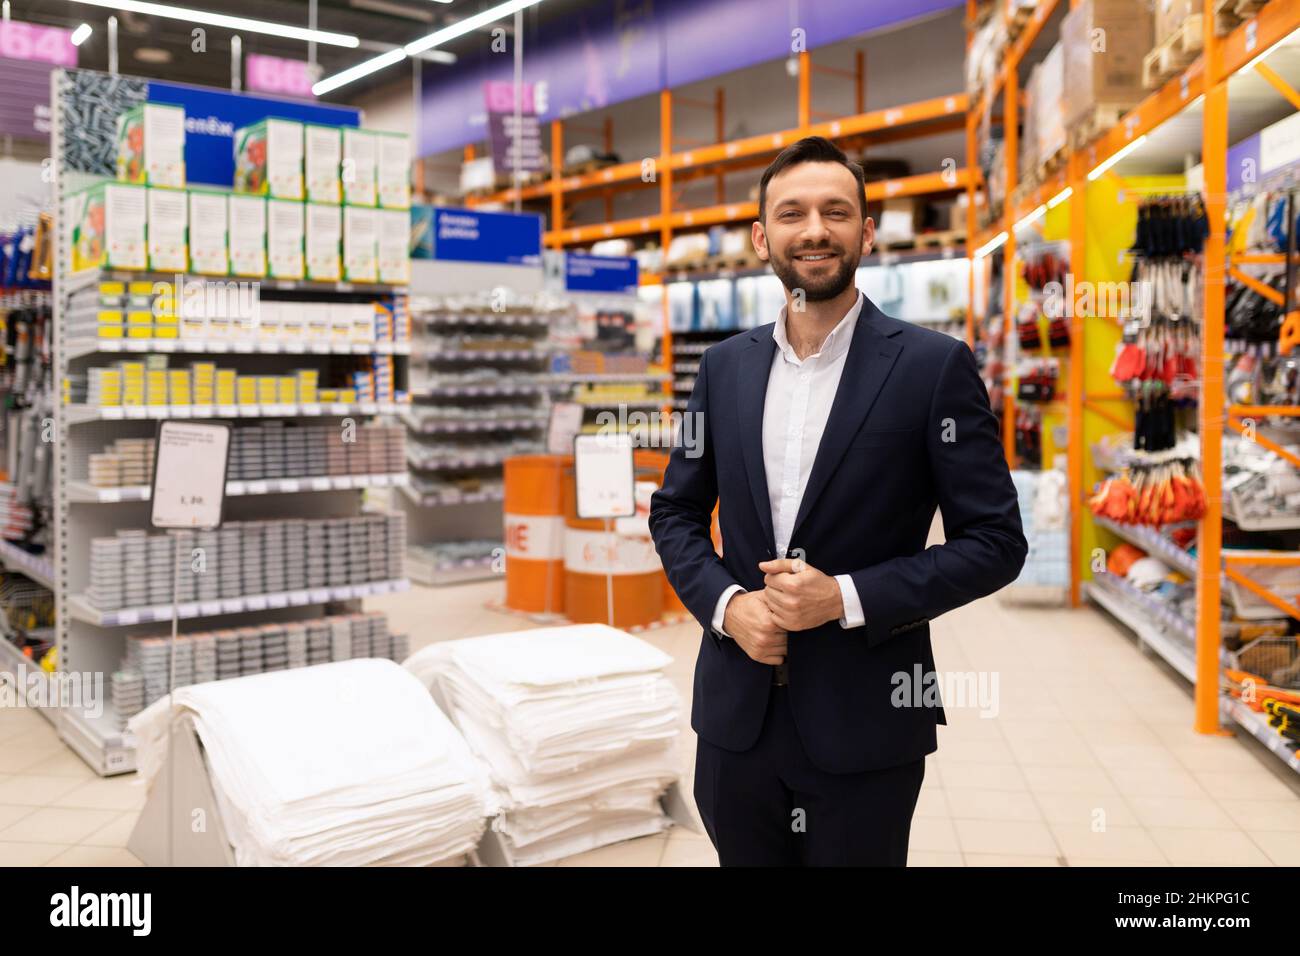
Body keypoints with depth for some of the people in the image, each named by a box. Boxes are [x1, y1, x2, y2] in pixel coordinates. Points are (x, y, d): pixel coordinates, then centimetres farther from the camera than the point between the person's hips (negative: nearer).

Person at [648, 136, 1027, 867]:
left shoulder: (935, 365, -8)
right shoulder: (725, 366, 4)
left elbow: (996, 541, -8)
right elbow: (676, 512, 11)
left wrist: (847, 597, -18)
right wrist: (725, 603, -7)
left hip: (865, 725, -3)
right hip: (736, 717, 4)